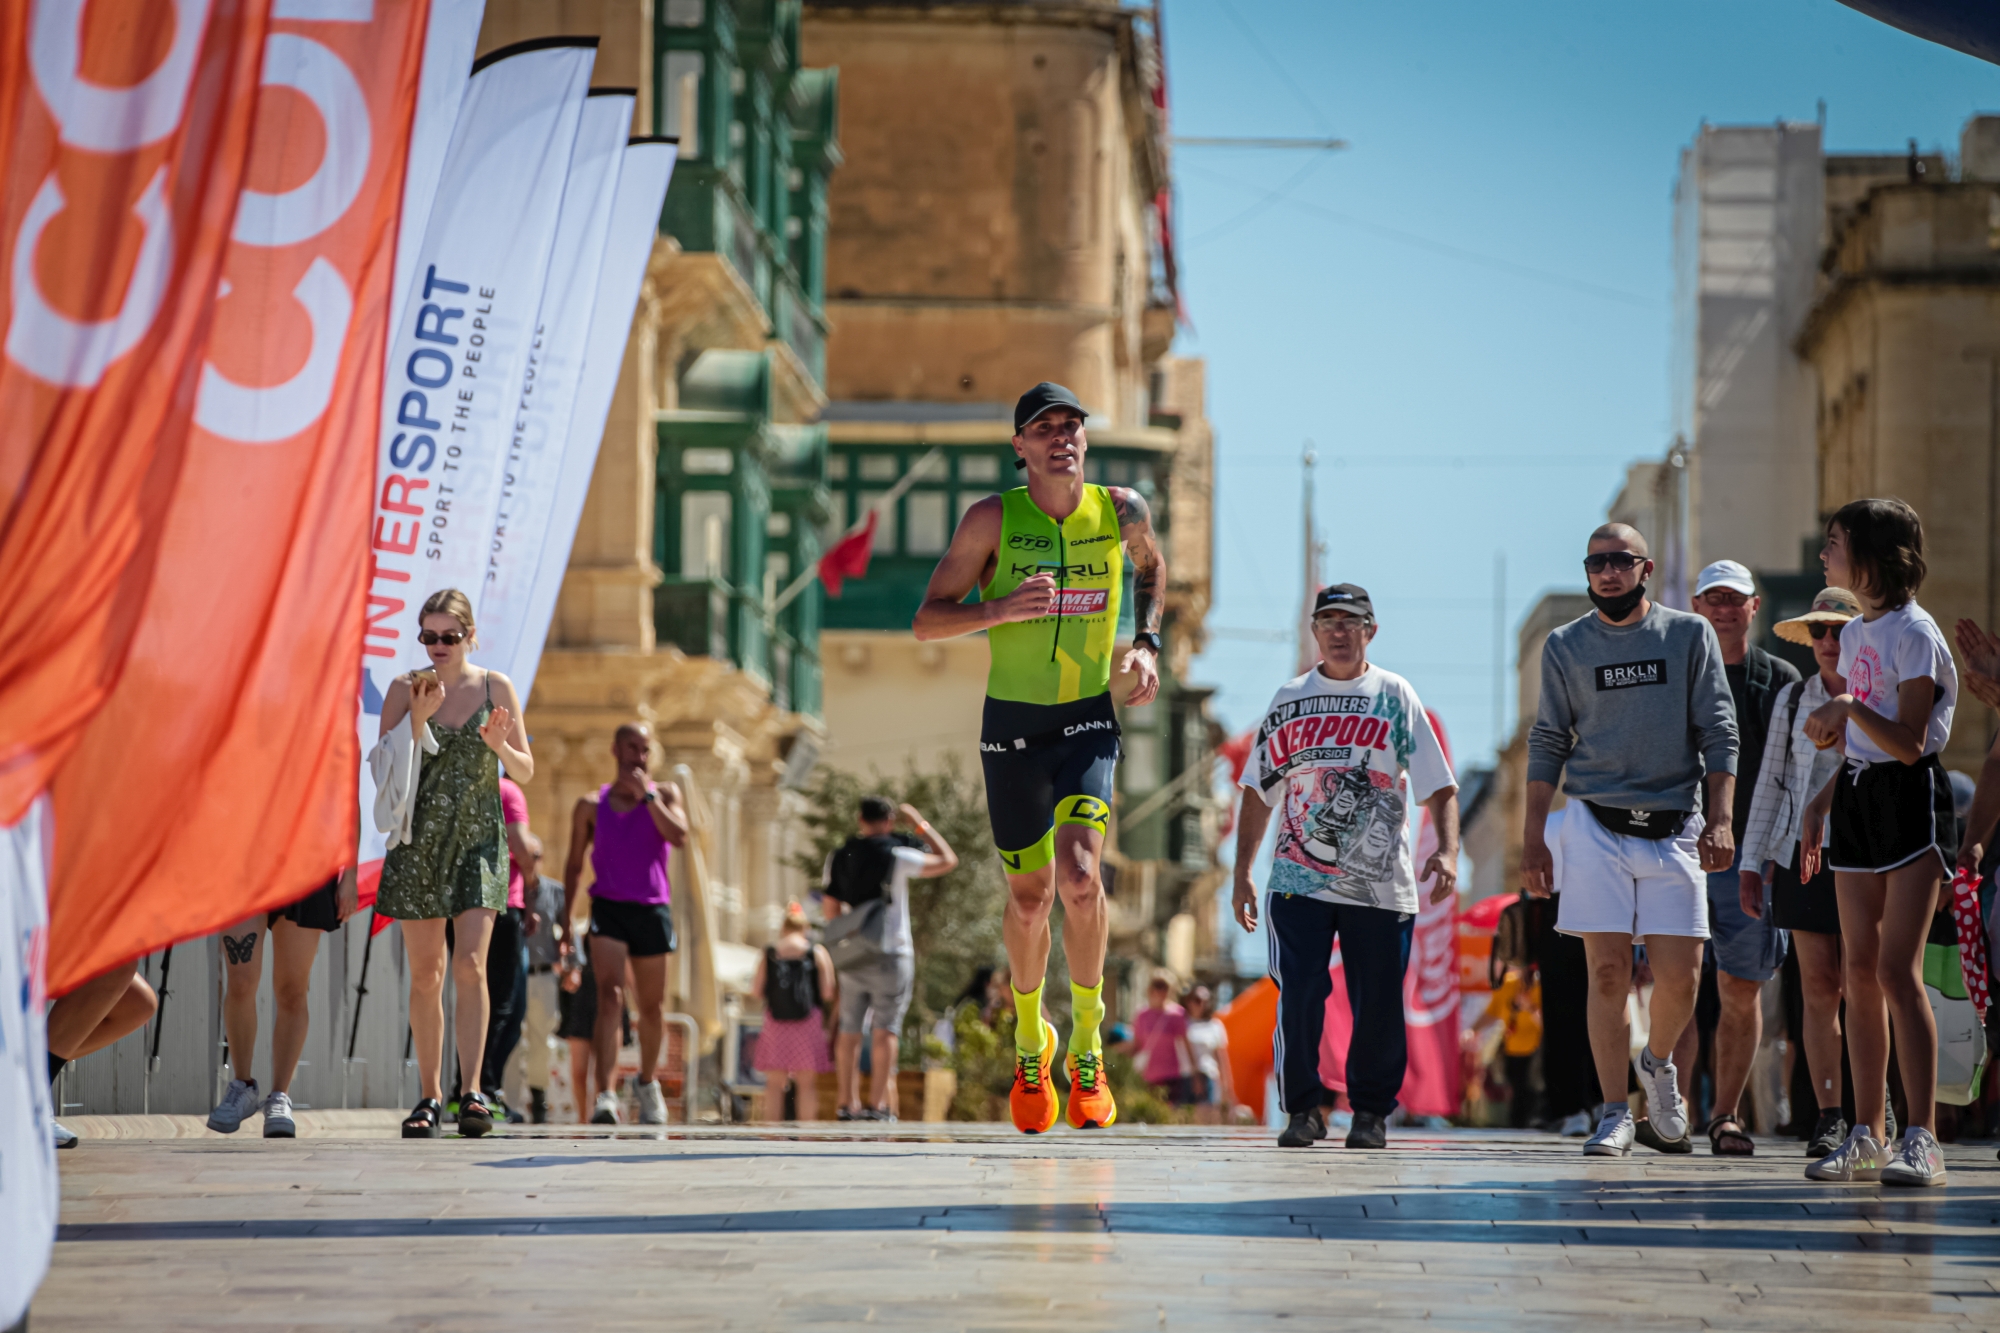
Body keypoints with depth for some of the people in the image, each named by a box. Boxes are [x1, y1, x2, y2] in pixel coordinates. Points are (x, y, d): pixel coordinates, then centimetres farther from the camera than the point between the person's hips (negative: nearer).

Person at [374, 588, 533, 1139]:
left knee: (470, 965, -15)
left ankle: (472, 1091, -17)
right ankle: (430, 1095, 13)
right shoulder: (405, 689, 2)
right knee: (425, 975, 4)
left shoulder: (496, 688, 2)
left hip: (478, 840, -1)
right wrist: (419, 718, -17)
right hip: (419, 840, 1)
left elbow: (525, 771, 6)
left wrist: (500, 745, -15)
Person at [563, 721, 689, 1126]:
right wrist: (566, 918, 10)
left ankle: (648, 1082, 36)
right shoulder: (591, 806, 9)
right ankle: (604, 1095, -28)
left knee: (651, 1005, 11)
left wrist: (646, 796, -14)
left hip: (651, 908, 1)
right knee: (610, 996, -19)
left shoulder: (665, 794, 7)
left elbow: (679, 836, -12)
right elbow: (574, 865, 16)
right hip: (608, 907, -1)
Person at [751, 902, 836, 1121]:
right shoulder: (817, 953, -2)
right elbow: (827, 993, -6)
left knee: (774, 1084, 7)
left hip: (776, 1022, 1)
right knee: (807, 1084, 3)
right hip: (808, 1021, -1)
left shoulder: (769, 955, 1)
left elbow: (757, 991, -1)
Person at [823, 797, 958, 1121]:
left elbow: (833, 908, 9)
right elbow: (948, 861, -1)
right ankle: (877, 1103, -8)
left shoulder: (839, 858, 5)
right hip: (889, 954, -5)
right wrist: (920, 824, 6)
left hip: (851, 957, 5)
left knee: (850, 1030, 8)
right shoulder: (895, 857, -9)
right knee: (885, 1029, -3)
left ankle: (848, 1103, 8)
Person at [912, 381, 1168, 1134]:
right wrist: (1002, 607, -24)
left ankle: (1088, 1048, -5)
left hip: (1089, 718, 0)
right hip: (1012, 719, 0)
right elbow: (927, 622, -7)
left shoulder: (1122, 510, -3)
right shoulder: (992, 520, -8)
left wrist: (1146, 643, 5)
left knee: (1079, 875, -22)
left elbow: (1151, 567, 21)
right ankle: (1030, 1042, 34)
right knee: (1029, 895, 8)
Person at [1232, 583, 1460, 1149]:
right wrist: (1243, 871, 8)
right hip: (1300, 877, 1)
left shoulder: (1395, 696, 5)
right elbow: (1259, 789, 15)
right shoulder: (1290, 699, 12)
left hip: (1379, 881, -1)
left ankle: (1371, 1111, 14)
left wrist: (1446, 851, -16)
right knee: (1299, 995, -7)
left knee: (1377, 1001, 0)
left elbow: (1439, 786, 0)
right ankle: (1302, 1108, 5)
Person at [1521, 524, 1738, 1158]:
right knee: (1608, 971, -6)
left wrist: (1721, 818, -6)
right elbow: (1548, 744, 10)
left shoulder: (1690, 634, 6)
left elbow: (1718, 732, 4)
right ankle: (1614, 1112, 1)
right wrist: (1532, 838, 4)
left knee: (1680, 979, -4)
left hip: (1674, 829, 0)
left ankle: (1657, 1061, 27)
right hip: (1596, 825, 0)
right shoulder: (1566, 646, 8)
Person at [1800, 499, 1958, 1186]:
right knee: (1859, 973, 5)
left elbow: (1908, 742, -17)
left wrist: (1849, 708, -29)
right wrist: (1821, 803, 18)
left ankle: (1922, 1140, -15)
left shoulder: (1914, 633, -11)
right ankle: (1867, 1135, 9)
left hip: (1910, 797, -8)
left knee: (1896, 969, -14)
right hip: (1858, 800, 8)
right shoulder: (1855, 634, 15)